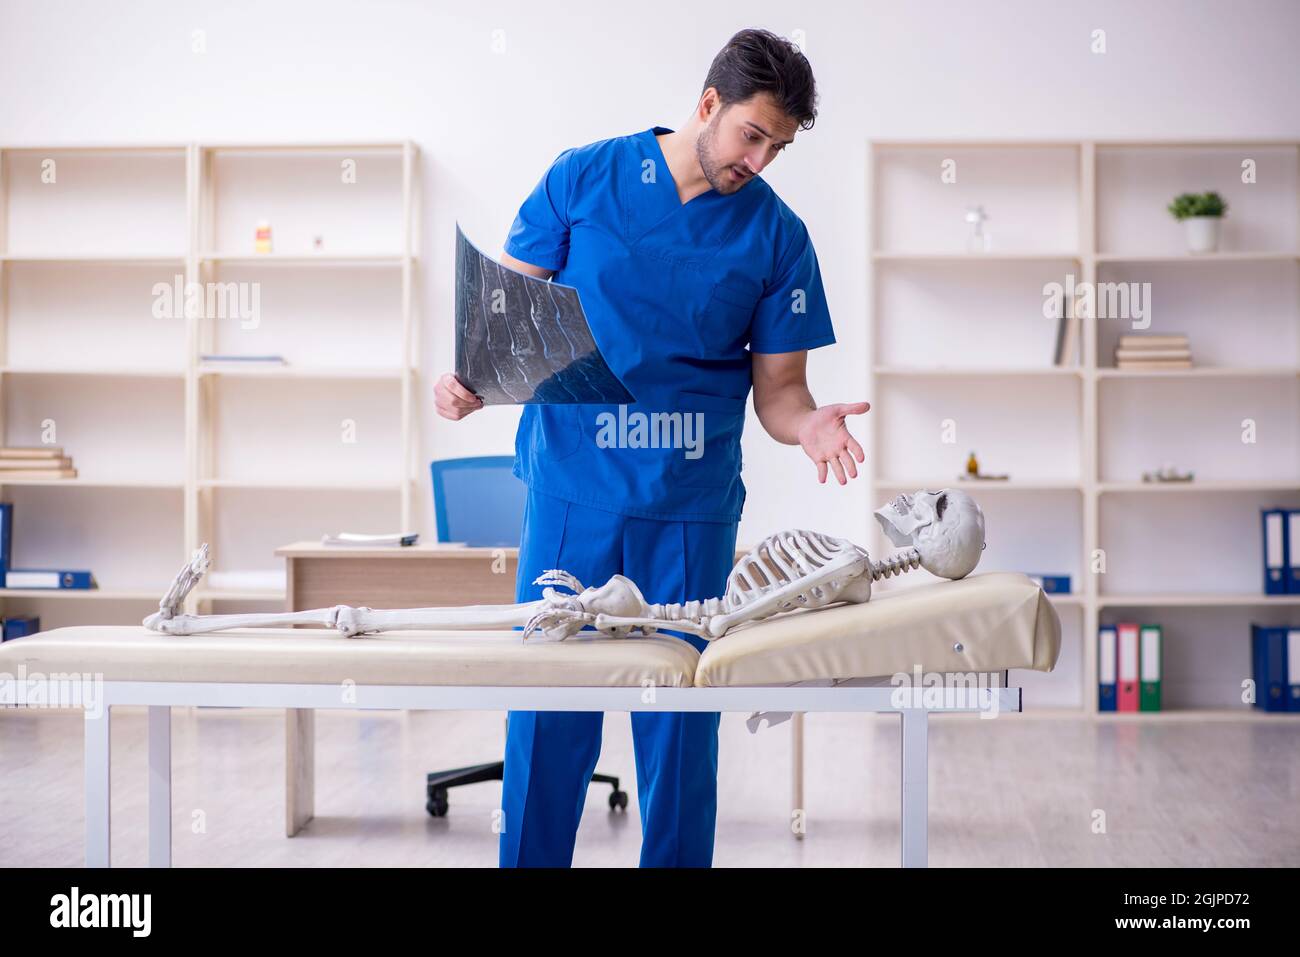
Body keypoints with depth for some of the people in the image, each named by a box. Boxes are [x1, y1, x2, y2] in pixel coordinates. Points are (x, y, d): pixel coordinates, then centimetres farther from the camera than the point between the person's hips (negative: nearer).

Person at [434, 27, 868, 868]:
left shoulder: (777, 235, 4)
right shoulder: (583, 178, 1)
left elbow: (777, 383, 4)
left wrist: (808, 424, -18)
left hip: (694, 504, 1)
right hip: (573, 488, -1)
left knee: (680, 714, 6)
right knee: (549, 704, 3)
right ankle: (529, 859, 18)